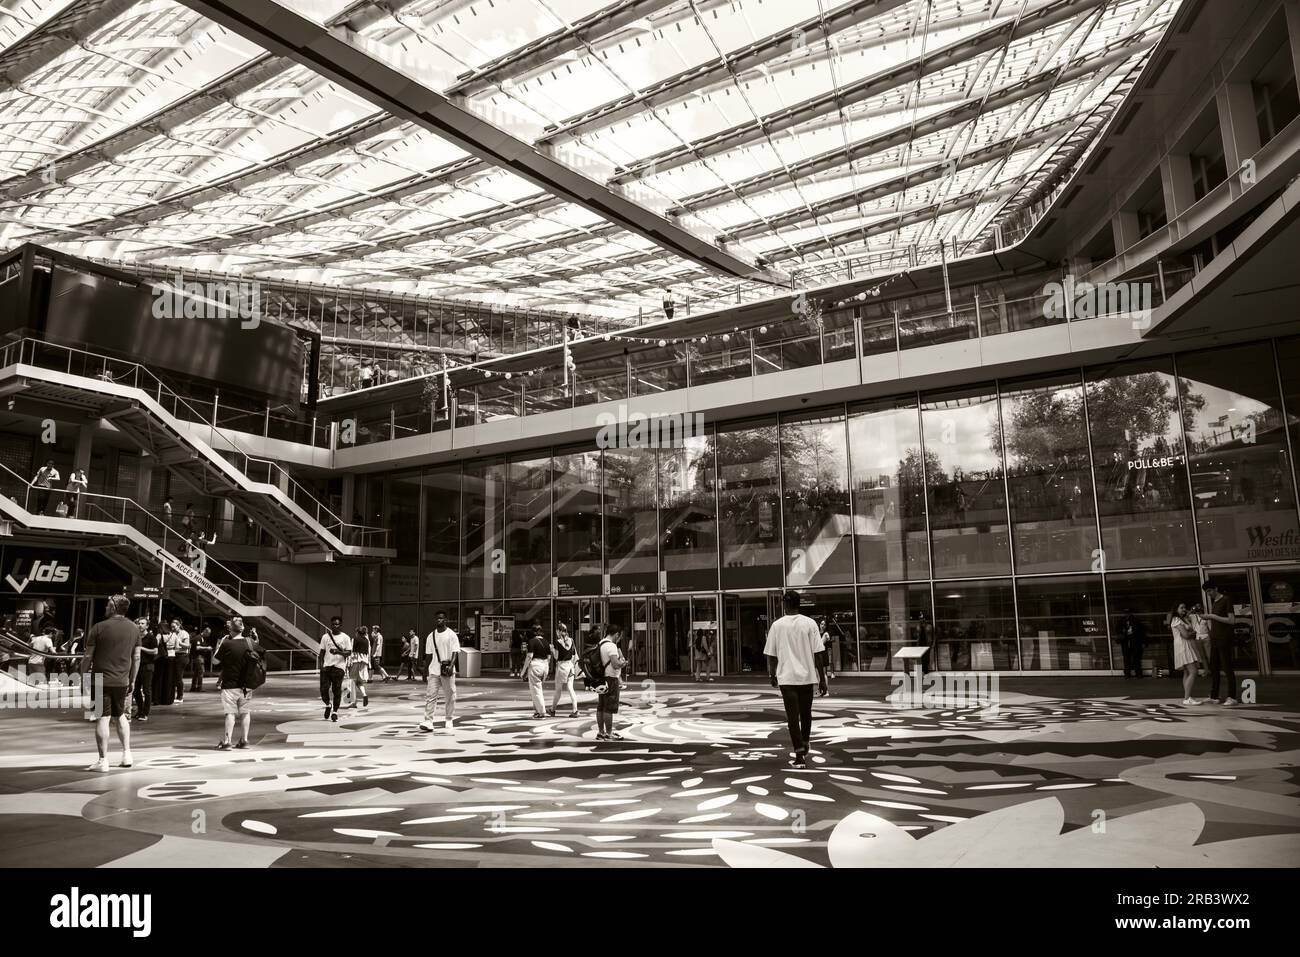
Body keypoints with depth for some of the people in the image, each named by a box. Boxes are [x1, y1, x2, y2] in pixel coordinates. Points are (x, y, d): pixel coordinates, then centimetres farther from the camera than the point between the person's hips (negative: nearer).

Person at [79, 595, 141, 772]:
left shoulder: (99, 627, -7)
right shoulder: (134, 628, 6)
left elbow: (88, 656, -6)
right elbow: (136, 657, 10)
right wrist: (132, 680, 18)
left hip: (101, 680, -5)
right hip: (122, 681, 5)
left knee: (102, 719, -2)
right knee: (120, 716, 19)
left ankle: (103, 760, -1)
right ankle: (127, 755, 19)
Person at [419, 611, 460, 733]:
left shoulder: (451, 635, -2)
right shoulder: (431, 636, 9)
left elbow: (455, 653, -8)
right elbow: (428, 655, 14)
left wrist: (451, 665, -24)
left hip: (448, 671, -3)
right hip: (434, 671, 3)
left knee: (450, 696, 5)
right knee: (430, 695, -6)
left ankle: (448, 720, 18)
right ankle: (428, 721, -9)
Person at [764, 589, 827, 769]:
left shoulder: (777, 625, -3)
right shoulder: (809, 623, -4)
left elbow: (771, 654, 1)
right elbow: (818, 653, -6)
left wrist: (772, 675, 17)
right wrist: (822, 679, 1)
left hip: (786, 678, -1)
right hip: (807, 676, 2)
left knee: (792, 716, 1)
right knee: (806, 714, 20)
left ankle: (800, 755, -5)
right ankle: (804, 748, 35)